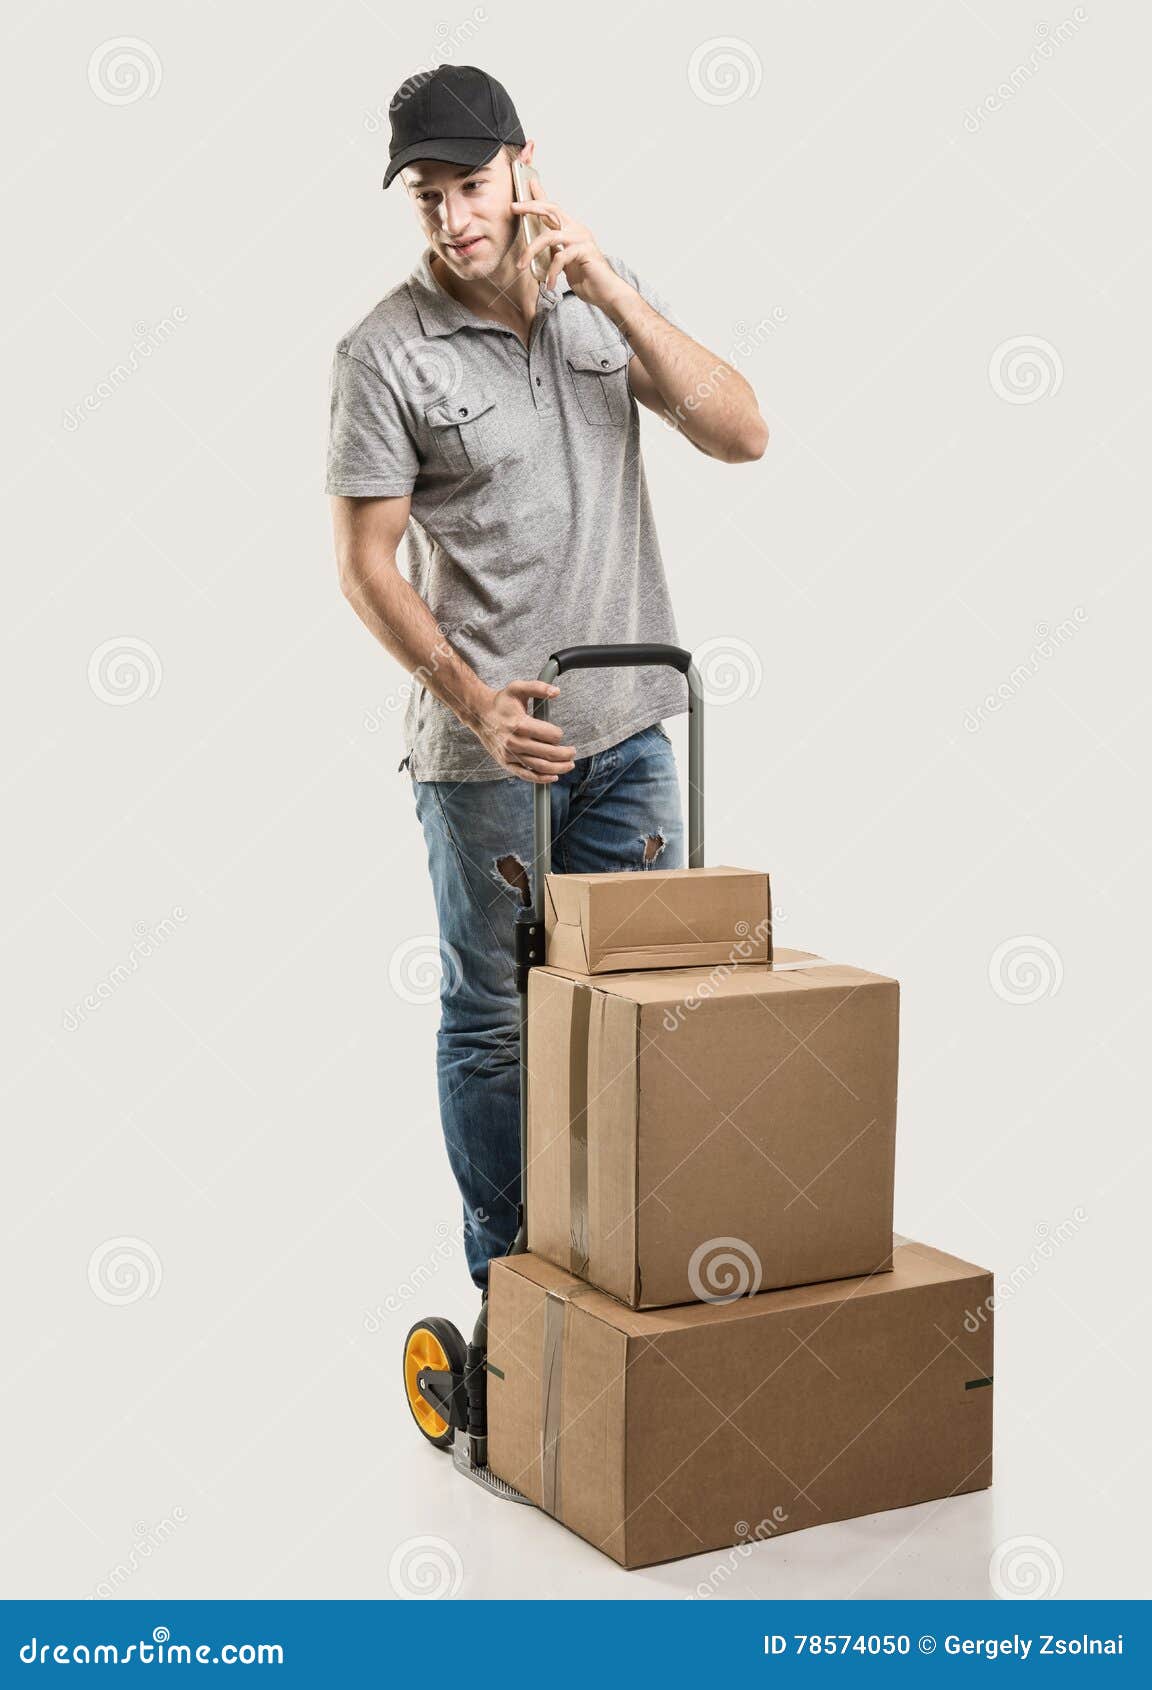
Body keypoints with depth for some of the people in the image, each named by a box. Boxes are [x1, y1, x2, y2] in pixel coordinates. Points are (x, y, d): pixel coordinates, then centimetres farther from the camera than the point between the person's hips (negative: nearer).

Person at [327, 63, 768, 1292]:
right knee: (497, 1015, 5)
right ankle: (507, 1279, 20)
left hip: (629, 727, 5)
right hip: (483, 747, -4)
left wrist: (609, 289, -14)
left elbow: (741, 435, -5)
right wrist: (476, 702, -20)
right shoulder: (385, 352, -9)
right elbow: (365, 564, -9)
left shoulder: (605, 299, 5)